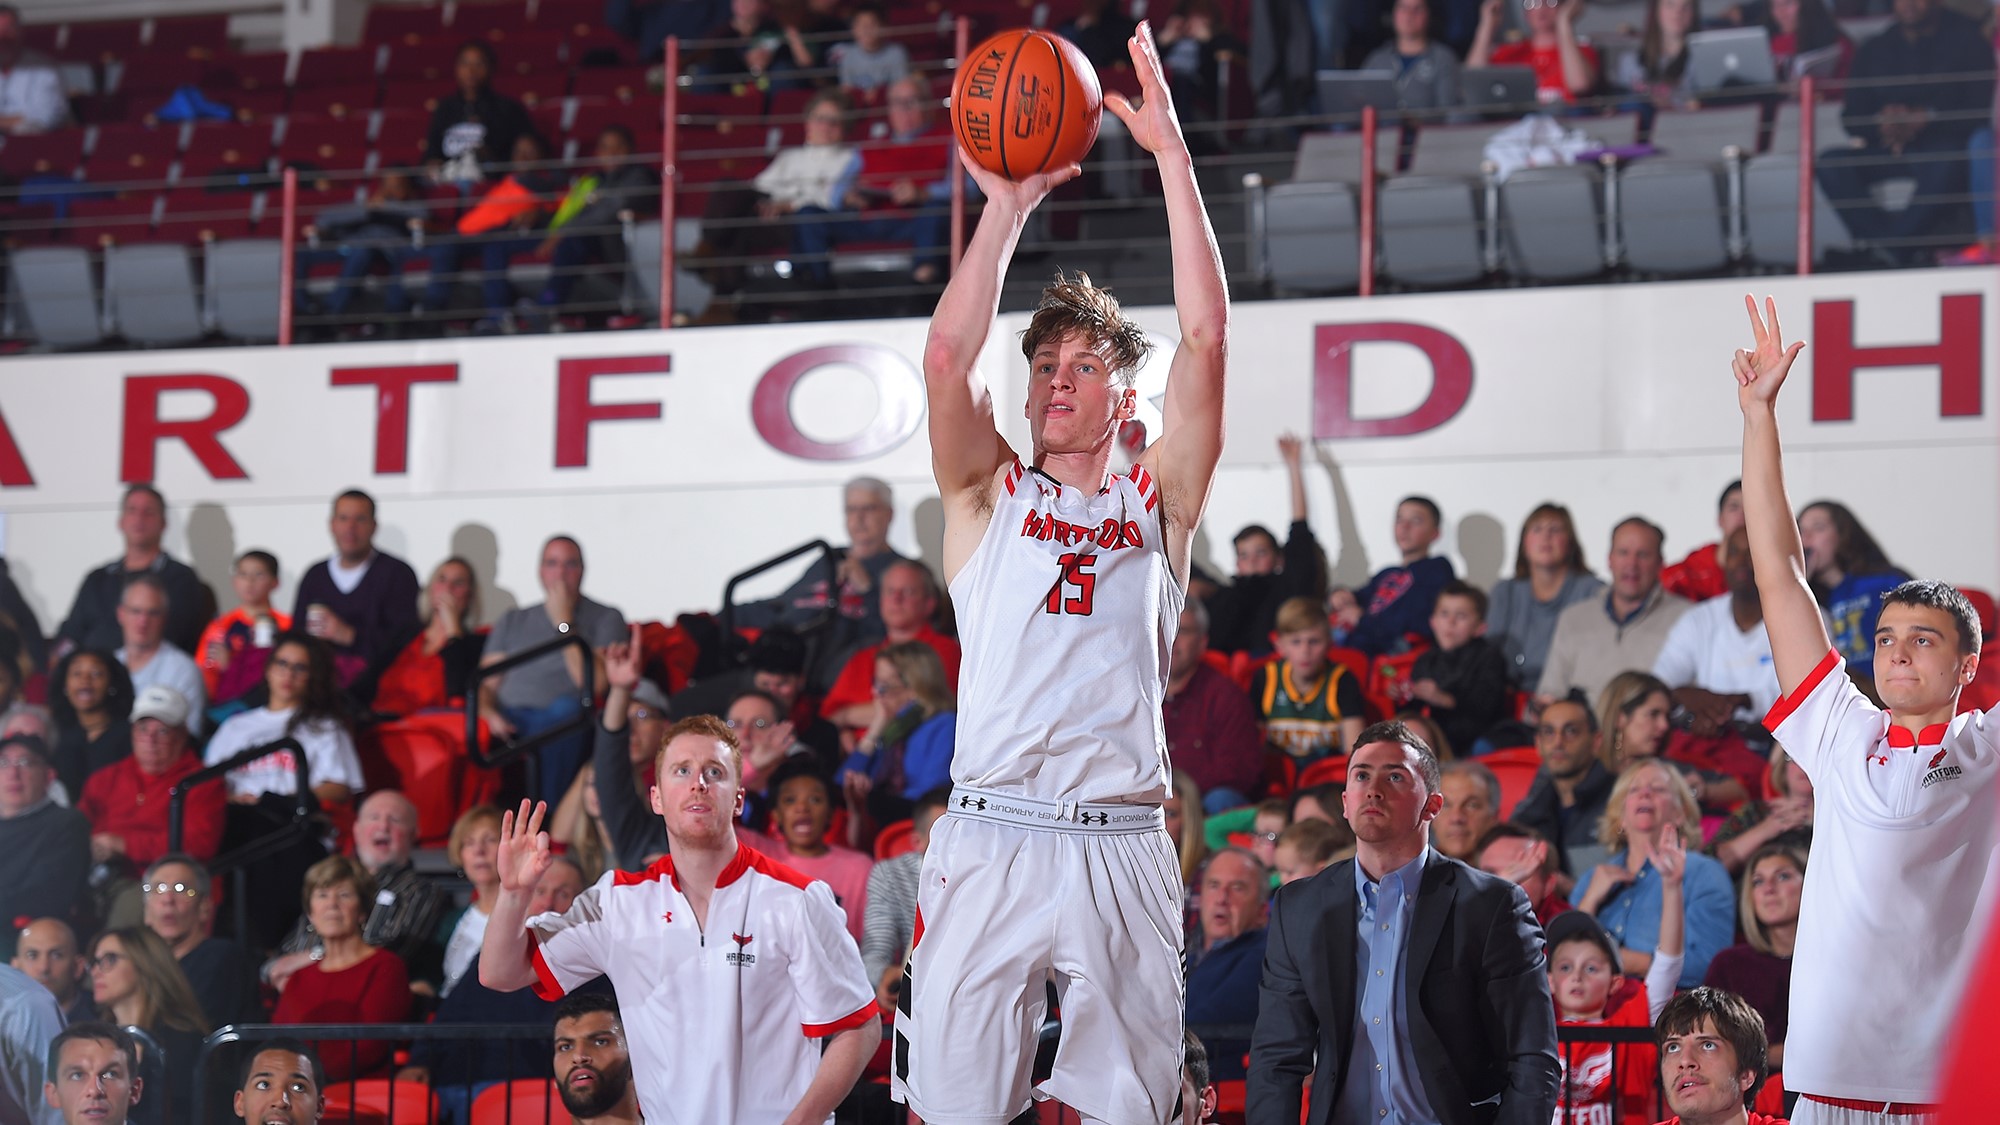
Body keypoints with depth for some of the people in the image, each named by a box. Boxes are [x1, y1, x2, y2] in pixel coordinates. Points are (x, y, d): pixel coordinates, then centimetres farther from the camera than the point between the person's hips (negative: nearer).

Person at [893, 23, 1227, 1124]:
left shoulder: (1158, 500, 15)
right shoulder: (990, 495, 16)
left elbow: (1205, 339, 4)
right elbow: (947, 358, -1)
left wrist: (1171, 150, 2)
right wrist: (1006, 207, 0)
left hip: (1120, 852, 1)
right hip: (989, 839, -1)